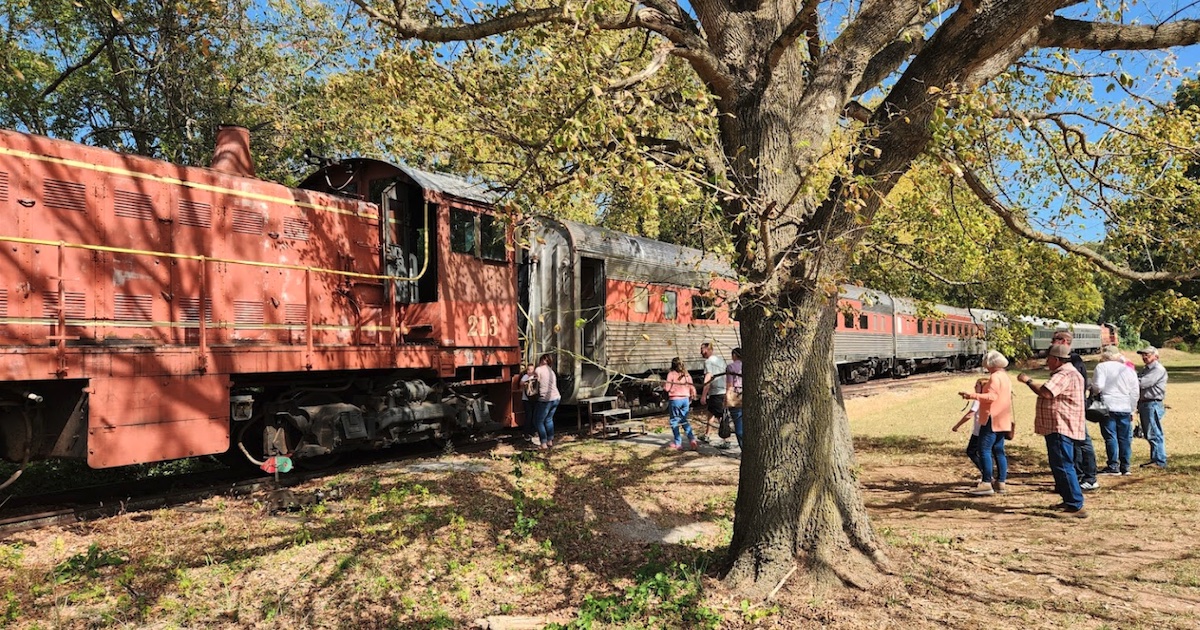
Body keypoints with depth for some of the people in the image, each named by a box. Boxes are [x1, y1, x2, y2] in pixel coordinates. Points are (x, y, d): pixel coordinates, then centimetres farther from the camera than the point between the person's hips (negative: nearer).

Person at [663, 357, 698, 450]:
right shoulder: (686, 374, 7)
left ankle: (677, 443, 5)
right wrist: (691, 398, 23)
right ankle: (692, 439, 1)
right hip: (685, 399, 5)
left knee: (674, 421, 6)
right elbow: (692, 388, 8)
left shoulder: (671, 374, -6)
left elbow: (667, 388, -10)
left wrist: (663, 385, 11)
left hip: (675, 399, -5)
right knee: (684, 421, 16)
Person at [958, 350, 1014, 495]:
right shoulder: (1006, 377, 17)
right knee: (998, 450, 12)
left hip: (992, 420, -10)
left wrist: (972, 395, -26)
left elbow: (992, 396, -23)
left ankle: (986, 483, -14)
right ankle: (1000, 482, 13)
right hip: (1002, 421, 10)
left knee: (984, 450, -11)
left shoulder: (995, 377, -14)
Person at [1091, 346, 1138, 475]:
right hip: (1125, 408, 5)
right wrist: (1131, 410, 18)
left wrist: (1094, 392, 7)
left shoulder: (1102, 367, -3)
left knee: (1110, 437, -2)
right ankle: (1125, 467, 13)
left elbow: (1098, 386, -15)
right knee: (1125, 438, 8)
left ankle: (1113, 466, -2)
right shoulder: (1128, 370, 13)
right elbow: (1135, 393, 14)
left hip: (1108, 406, -5)